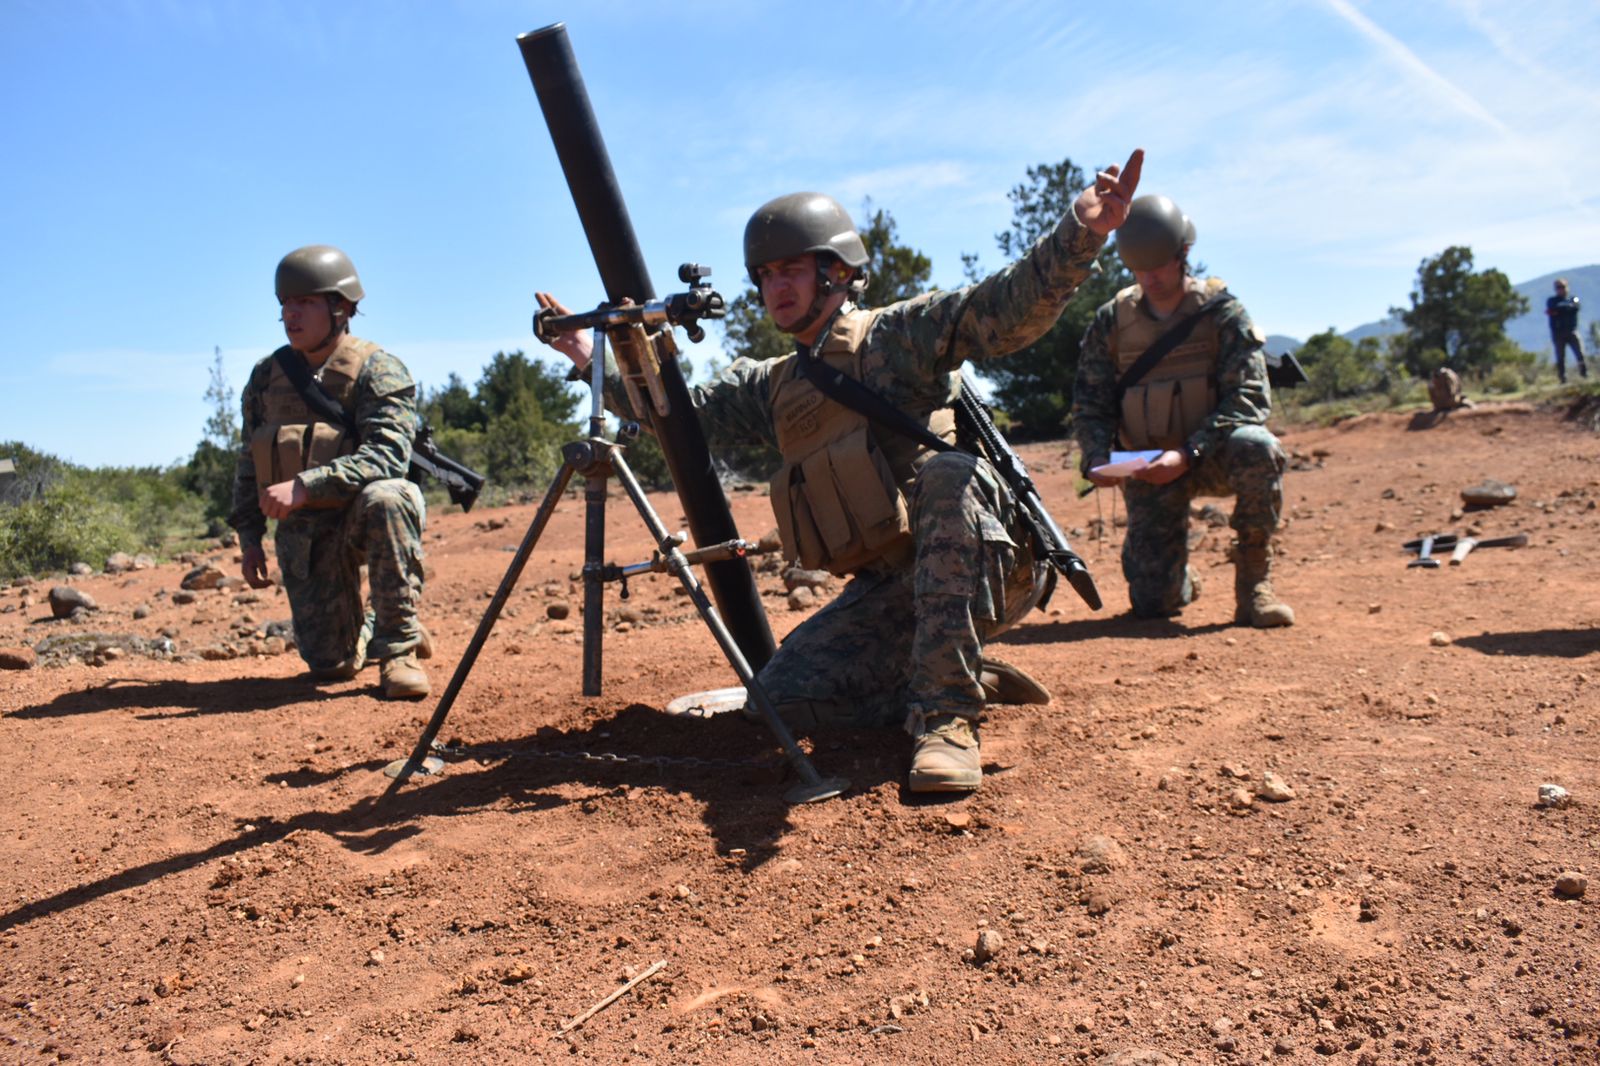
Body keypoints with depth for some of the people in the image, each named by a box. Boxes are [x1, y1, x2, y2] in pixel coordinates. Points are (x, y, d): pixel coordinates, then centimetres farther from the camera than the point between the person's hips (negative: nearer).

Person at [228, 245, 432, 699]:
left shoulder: (377, 370, -10)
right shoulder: (267, 375, 8)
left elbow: (386, 456, -25)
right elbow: (250, 464, 16)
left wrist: (305, 486, -33)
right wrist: (249, 537, 10)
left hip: (363, 516, -4)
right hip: (303, 532, 4)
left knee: (386, 498, -40)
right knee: (330, 664, -6)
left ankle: (399, 647, -24)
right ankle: (367, 632, 33)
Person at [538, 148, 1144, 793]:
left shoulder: (900, 335, -3)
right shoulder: (773, 387, 17)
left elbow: (1006, 311, -18)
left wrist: (1082, 231, -34)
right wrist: (594, 362, 15)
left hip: (985, 568, -6)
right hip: (888, 592, 6)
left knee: (950, 474, -37)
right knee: (782, 695, -10)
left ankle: (947, 716, -32)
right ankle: (968, 677, 6)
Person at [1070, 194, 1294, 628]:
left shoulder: (1221, 313, -6)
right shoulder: (1112, 321, 1)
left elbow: (1247, 398, -14)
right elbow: (1090, 403, 3)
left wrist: (1187, 455, -29)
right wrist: (1096, 459, -18)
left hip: (1211, 458, -1)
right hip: (1147, 469, 1)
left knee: (1255, 448, -37)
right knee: (1153, 602, -10)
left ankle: (1254, 581, -17)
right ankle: (1180, 577, 30)